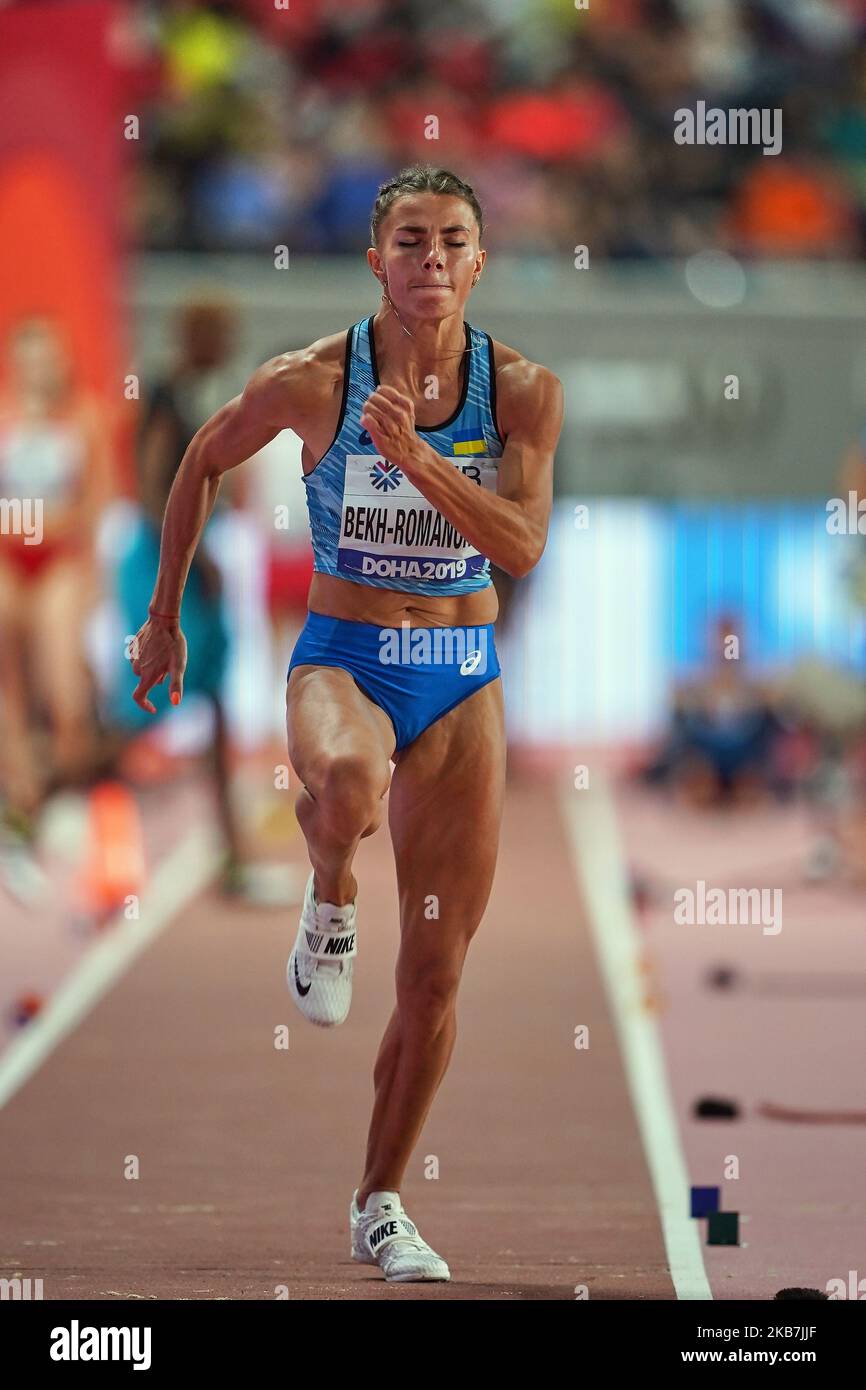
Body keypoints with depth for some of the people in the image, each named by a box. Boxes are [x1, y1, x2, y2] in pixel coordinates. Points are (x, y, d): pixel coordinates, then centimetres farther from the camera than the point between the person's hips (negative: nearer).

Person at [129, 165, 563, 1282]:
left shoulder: (522, 391, -5)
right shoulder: (311, 383, -9)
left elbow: (522, 546, -15)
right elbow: (203, 464, 8)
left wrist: (416, 459, -28)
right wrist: (163, 615, 12)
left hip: (463, 681, 2)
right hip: (341, 659, -2)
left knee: (435, 974, 3)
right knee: (344, 784, -42)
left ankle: (380, 1206, 18)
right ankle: (330, 903, -7)